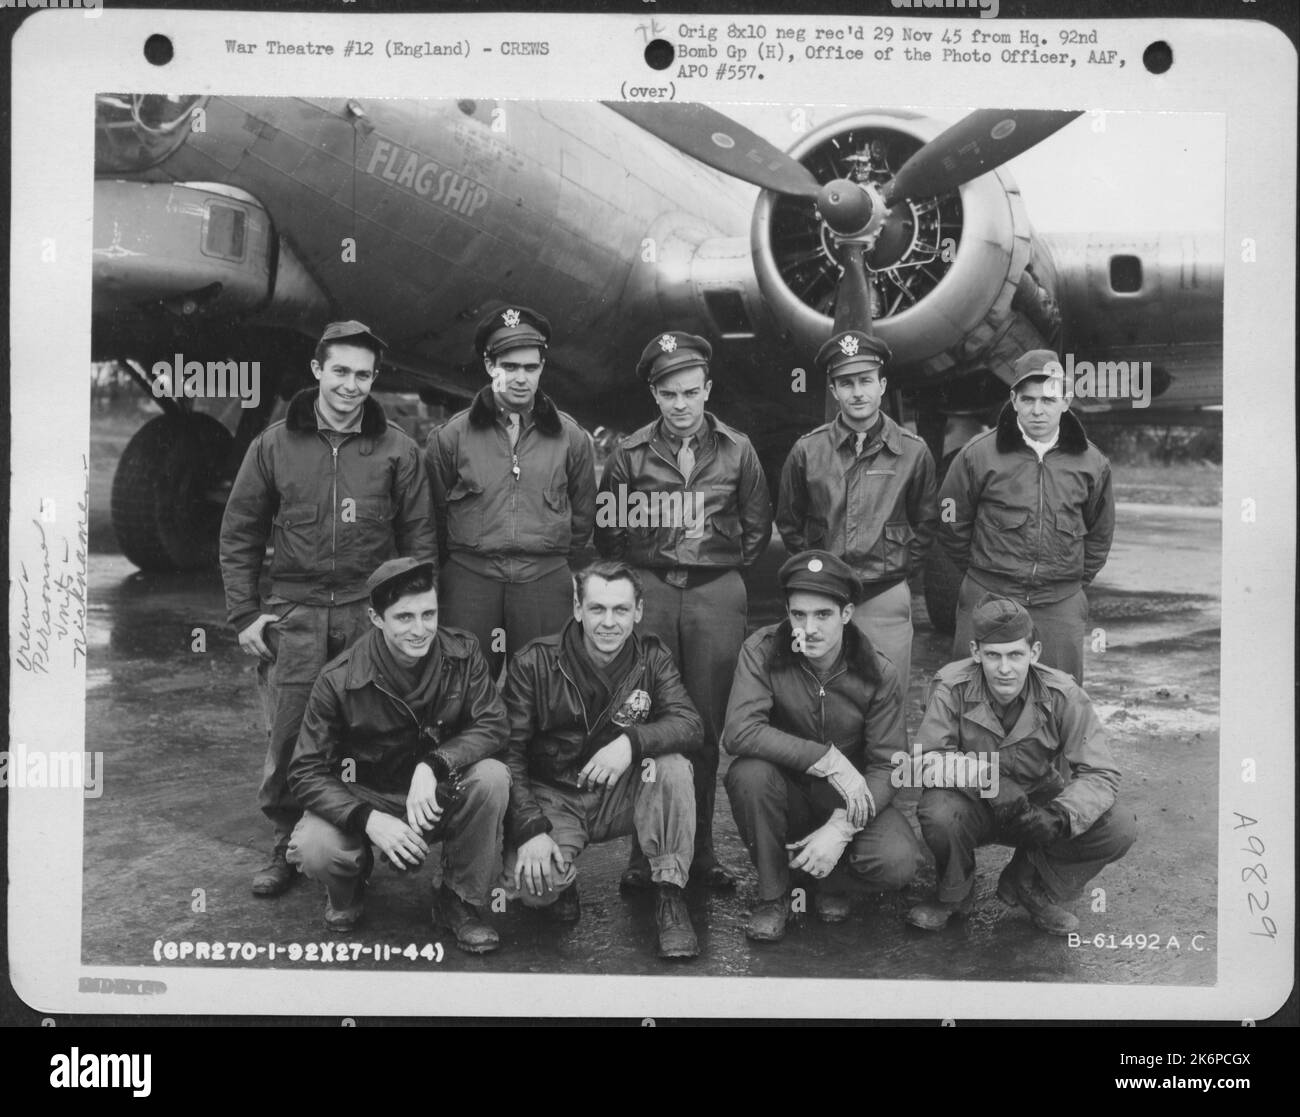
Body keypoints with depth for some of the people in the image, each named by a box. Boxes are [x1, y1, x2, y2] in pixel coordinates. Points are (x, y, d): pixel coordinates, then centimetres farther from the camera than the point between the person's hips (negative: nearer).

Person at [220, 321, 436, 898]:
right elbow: (239, 534, 9)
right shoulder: (275, 444, 6)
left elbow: (418, 537, 6)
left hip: (372, 612, 0)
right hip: (294, 613, 1)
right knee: (287, 740, 1)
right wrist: (245, 614, 3)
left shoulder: (396, 448, 5)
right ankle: (287, 845, 19)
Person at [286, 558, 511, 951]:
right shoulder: (340, 680, -18)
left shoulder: (461, 654, -13)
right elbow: (307, 771, -16)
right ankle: (349, 884, 10)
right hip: (366, 797, -1)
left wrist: (432, 765, -34)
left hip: (438, 797, 2)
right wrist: (368, 819, -32)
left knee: (492, 777, -29)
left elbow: (492, 725, -16)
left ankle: (459, 902, -7)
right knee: (313, 850, -31)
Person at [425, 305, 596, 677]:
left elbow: (582, 514, 13)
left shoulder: (571, 437, 6)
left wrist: (558, 563, 12)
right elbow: (434, 511, 9)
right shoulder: (452, 435, 2)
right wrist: (453, 562, 11)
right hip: (468, 581, -1)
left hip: (546, 581, 1)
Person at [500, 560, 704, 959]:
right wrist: (530, 830, -24)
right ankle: (559, 883, 10)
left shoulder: (652, 658, -3)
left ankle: (671, 899, -15)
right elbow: (509, 752, -12)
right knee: (527, 885, -29)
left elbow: (690, 725, -16)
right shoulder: (534, 663, -10)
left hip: (622, 797, 2)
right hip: (553, 798, -2)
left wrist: (631, 740, -36)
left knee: (673, 764, -28)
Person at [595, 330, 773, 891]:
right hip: (649, 591, 0)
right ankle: (646, 850, 8)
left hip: (717, 595, 1)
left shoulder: (736, 450, 6)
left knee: (707, 724, 4)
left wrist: (727, 567, 11)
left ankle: (700, 849, 14)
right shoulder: (631, 453, 3)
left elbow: (757, 524, 15)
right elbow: (607, 529, 11)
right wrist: (639, 570, 9)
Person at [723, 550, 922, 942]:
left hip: (851, 802, 0)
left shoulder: (877, 674, -12)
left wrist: (840, 828, -29)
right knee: (749, 773, -33)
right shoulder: (762, 651, -16)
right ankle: (771, 896, -10)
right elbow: (739, 732, -29)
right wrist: (828, 759, -33)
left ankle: (833, 877, 10)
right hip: (787, 793, 0)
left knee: (898, 864, -27)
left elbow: (887, 766, -13)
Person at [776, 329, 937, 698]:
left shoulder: (913, 452, -1)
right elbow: (788, 521, 11)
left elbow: (926, 522, 11)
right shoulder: (807, 451, -1)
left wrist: (900, 569, 4)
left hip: (887, 599, 0)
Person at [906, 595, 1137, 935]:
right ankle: (953, 896, -1)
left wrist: (1060, 817, -38)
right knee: (938, 813, -36)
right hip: (973, 807, -2)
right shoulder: (952, 687, -20)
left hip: (1038, 802, 2)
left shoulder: (1062, 695, -17)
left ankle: (1030, 886, 6)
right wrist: (991, 785, -38)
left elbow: (1100, 774, -18)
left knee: (1119, 829, -20)